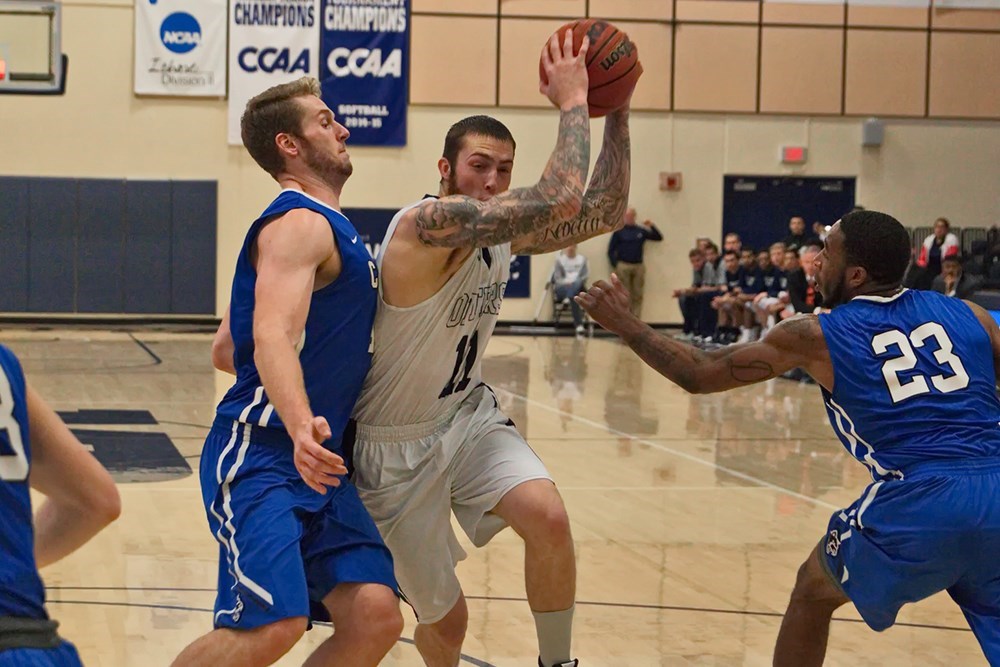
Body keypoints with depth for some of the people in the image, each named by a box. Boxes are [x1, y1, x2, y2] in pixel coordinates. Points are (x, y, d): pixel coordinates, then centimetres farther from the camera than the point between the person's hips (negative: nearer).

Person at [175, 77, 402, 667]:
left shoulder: (329, 227, 21)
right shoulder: (300, 223, -10)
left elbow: (226, 351, 26)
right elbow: (273, 337, -27)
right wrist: (301, 426, -44)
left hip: (314, 463, 9)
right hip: (260, 456, -9)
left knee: (376, 617, -6)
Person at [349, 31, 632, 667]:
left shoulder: (507, 232, -2)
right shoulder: (428, 223, -27)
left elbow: (605, 211, 2)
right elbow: (562, 200, -35)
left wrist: (616, 112, -4)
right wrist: (573, 102, -27)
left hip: (469, 414, 6)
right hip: (397, 445, -6)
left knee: (549, 518, -22)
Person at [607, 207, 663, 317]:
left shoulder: (641, 231, 11)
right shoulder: (619, 231, 3)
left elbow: (659, 237, 13)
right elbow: (611, 250, 2)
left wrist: (652, 227, -3)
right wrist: (615, 265, -6)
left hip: (638, 267, 3)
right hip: (623, 266, -3)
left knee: (638, 295, 1)